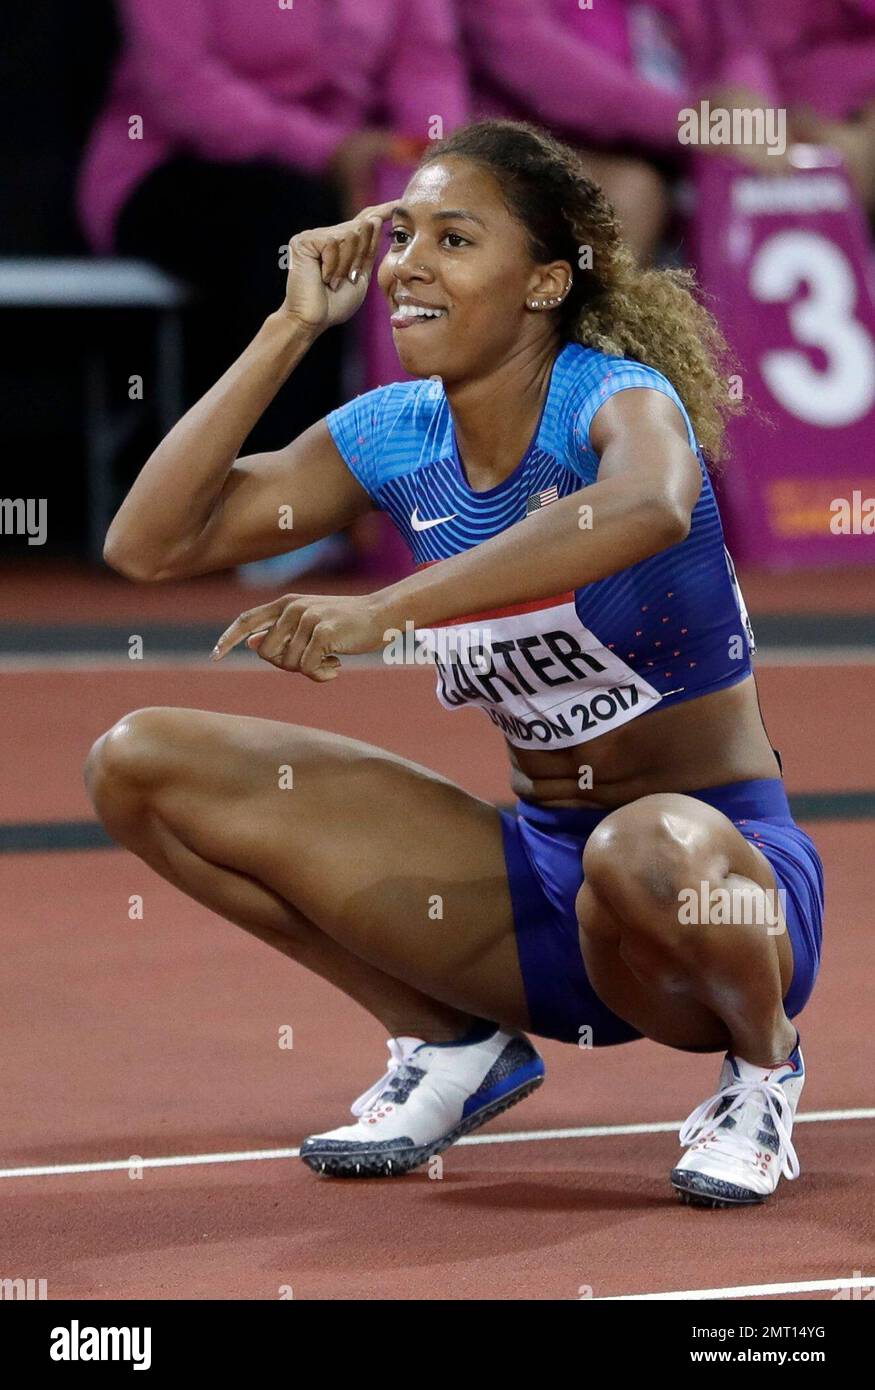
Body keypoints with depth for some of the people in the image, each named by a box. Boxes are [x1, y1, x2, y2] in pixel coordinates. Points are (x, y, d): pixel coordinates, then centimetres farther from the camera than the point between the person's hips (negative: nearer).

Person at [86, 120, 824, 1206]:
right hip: (538, 868, 6)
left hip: (723, 857, -6)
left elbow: (651, 506, -43)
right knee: (137, 764, -2)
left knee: (649, 851, -45)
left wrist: (387, 610, -48)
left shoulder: (619, 395, -17)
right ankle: (450, 1045, 9)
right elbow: (148, 544, -1)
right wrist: (292, 329, -5)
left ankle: (763, 1062, -7)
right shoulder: (397, 435, 2)